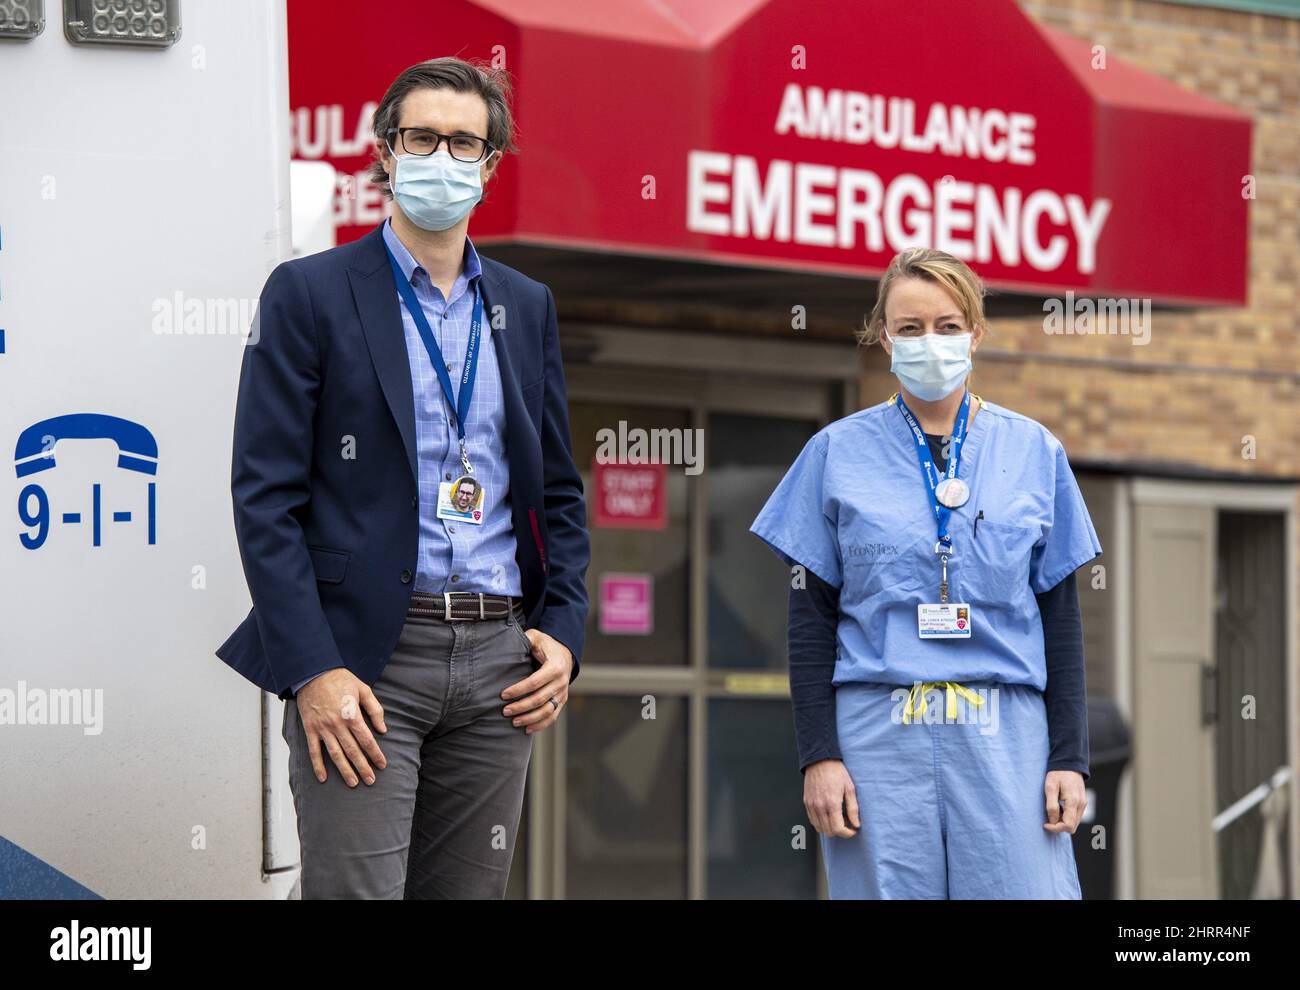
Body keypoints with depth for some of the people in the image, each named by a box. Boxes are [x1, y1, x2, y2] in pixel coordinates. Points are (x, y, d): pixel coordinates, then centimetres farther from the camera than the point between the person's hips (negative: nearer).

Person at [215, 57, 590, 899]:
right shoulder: (311, 293, 0)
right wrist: (312, 671, -15)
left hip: (499, 660, 5)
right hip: (362, 661, -5)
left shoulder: (526, 308, 15)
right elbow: (266, 496, -6)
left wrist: (563, 632, 3)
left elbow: (560, 494, 20)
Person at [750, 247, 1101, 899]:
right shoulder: (837, 452, 6)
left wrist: (1069, 755, 3)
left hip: (1004, 737, 0)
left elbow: (1060, 615, 10)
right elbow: (811, 618, 6)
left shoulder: (1034, 452, 9)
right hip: (877, 732, 0)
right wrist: (818, 754, -2)